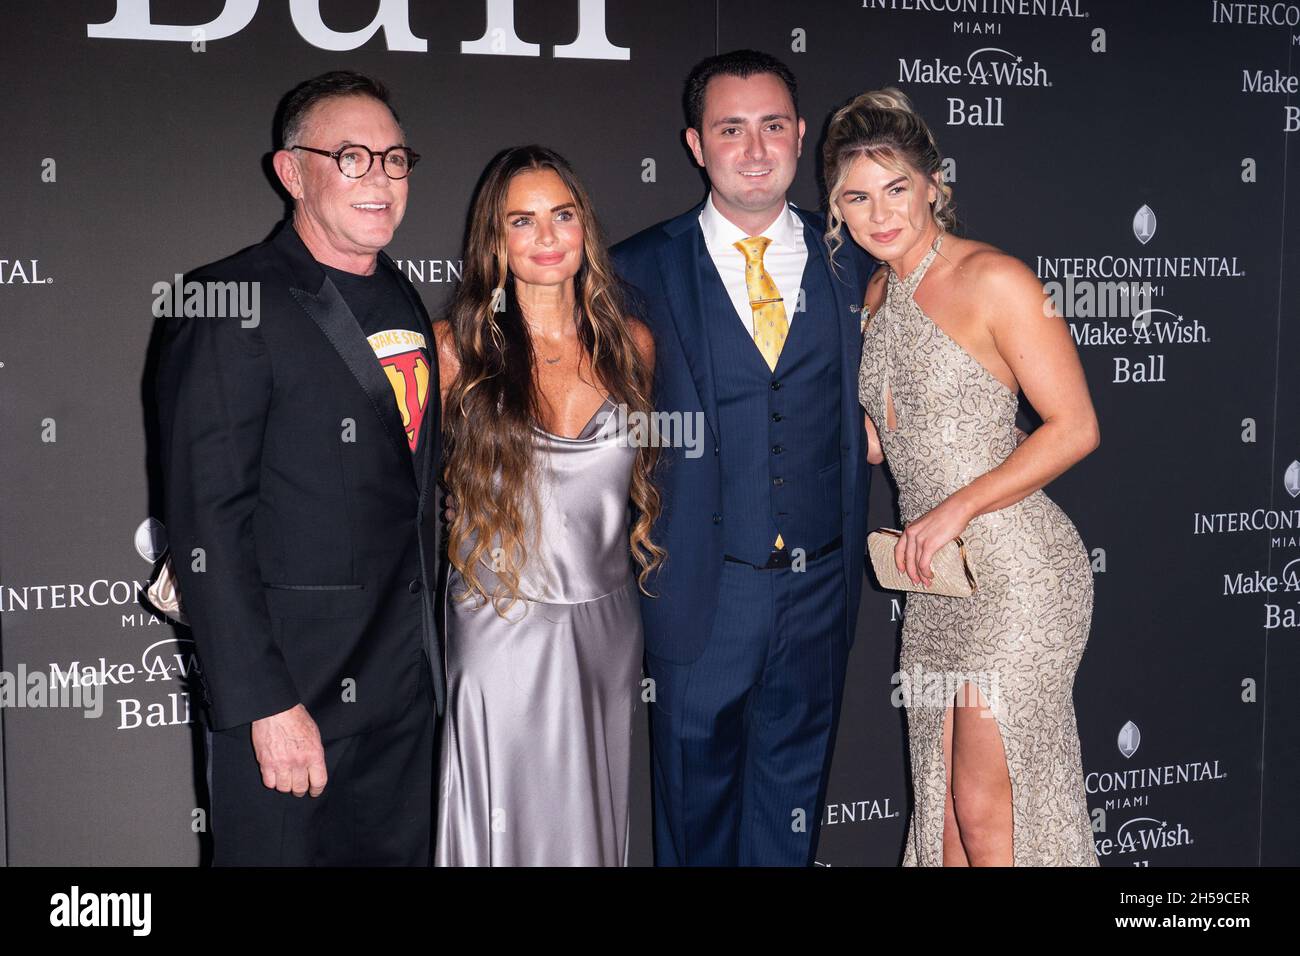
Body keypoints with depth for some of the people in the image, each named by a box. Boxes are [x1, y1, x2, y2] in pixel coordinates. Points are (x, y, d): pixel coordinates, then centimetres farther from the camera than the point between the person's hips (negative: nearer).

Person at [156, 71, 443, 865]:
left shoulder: (404, 301, 12)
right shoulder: (235, 307, -11)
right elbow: (207, 522, -16)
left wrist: (424, 646, 11)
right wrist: (265, 705, -20)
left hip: (405, 682, 7)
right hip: (286, 685, -7)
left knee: (399, 852, 16)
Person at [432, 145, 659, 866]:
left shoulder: (630, 344, 3)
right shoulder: (456, 349, -6)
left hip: (607, 626, 3)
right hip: (500, 635, -3)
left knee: (591, 821, 16)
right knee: (509, 825, 8)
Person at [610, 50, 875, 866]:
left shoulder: (851, 264, 5)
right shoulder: (642, 271, -4)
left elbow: (864, 416, 11)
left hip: (819, 585, 2)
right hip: (702, 587, -2)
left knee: (792, 806, 16)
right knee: (696, 793, 14)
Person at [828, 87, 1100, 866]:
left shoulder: (994, 281, -12)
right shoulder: (880, 294, 12)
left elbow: (1076, 427, -14)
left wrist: (957, 509, -17)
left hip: (1017, 568, -7)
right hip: (935, 578, 8)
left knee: (986, 808, -3)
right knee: (944, 802, 12)